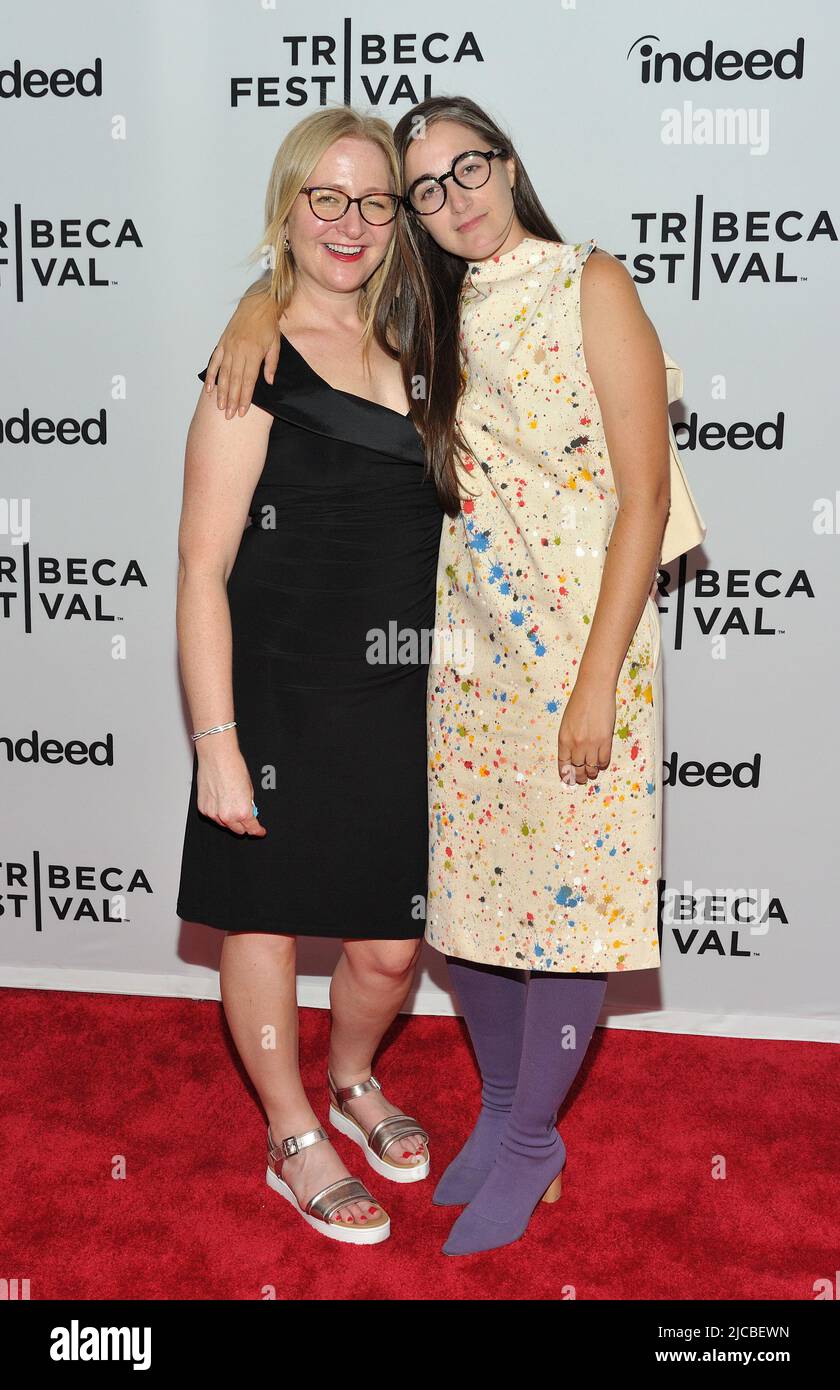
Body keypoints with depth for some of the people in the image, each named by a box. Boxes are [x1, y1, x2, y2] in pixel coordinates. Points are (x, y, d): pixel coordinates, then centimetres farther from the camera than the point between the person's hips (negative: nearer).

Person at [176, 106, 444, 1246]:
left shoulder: (402, 357, 11)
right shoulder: (257, 363, -10)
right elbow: (202, 566, -13)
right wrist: (218, 745, -16)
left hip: (397, 710, 6)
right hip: (281, 705, -5)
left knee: (391, 944, 13)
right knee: (268, 921, 11)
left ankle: (353, 1081, 44)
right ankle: (296, 1141, 33)